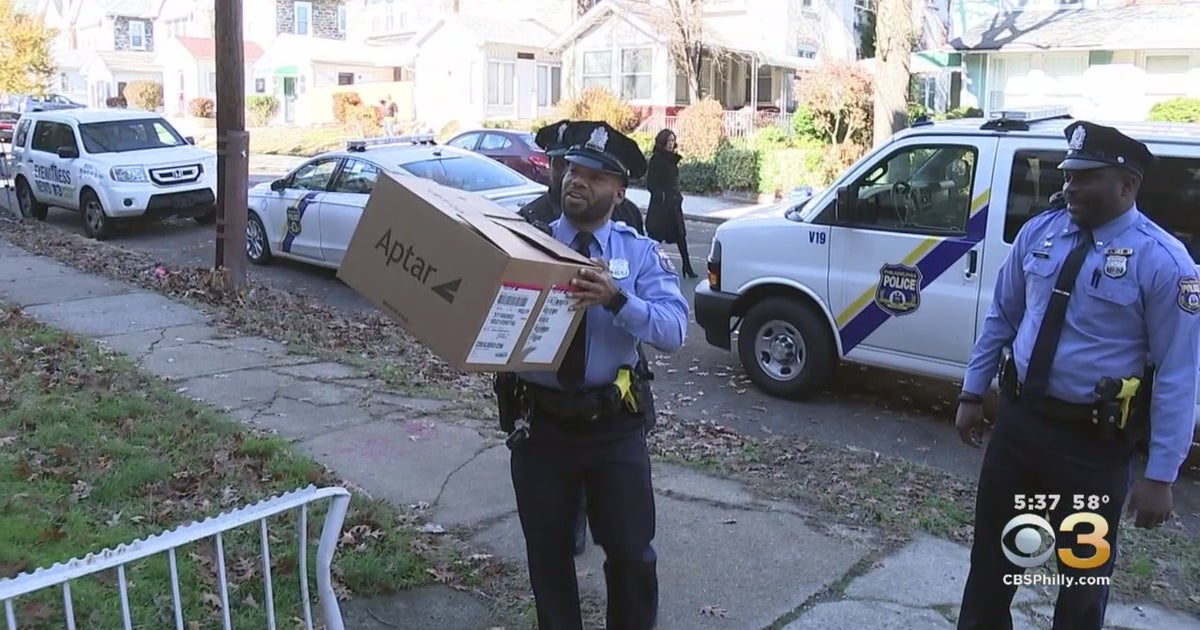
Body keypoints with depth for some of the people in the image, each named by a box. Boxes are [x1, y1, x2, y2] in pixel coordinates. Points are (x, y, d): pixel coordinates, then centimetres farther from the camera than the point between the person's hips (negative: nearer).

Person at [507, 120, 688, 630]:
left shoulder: (641, 253, -2)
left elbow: (674, 330, -16)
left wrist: (617, 299, -32)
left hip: (615, 426, 0)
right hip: (541, 423, 1)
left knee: (632, 553, 8)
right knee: (547, 552, 16)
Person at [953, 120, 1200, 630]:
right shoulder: (1038, 232, -1)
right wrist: (972, 394, 11)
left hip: (1094, 440, -4)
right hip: (1018, 419, 5)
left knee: (1084, 569, 17)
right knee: (992, 548, 19)